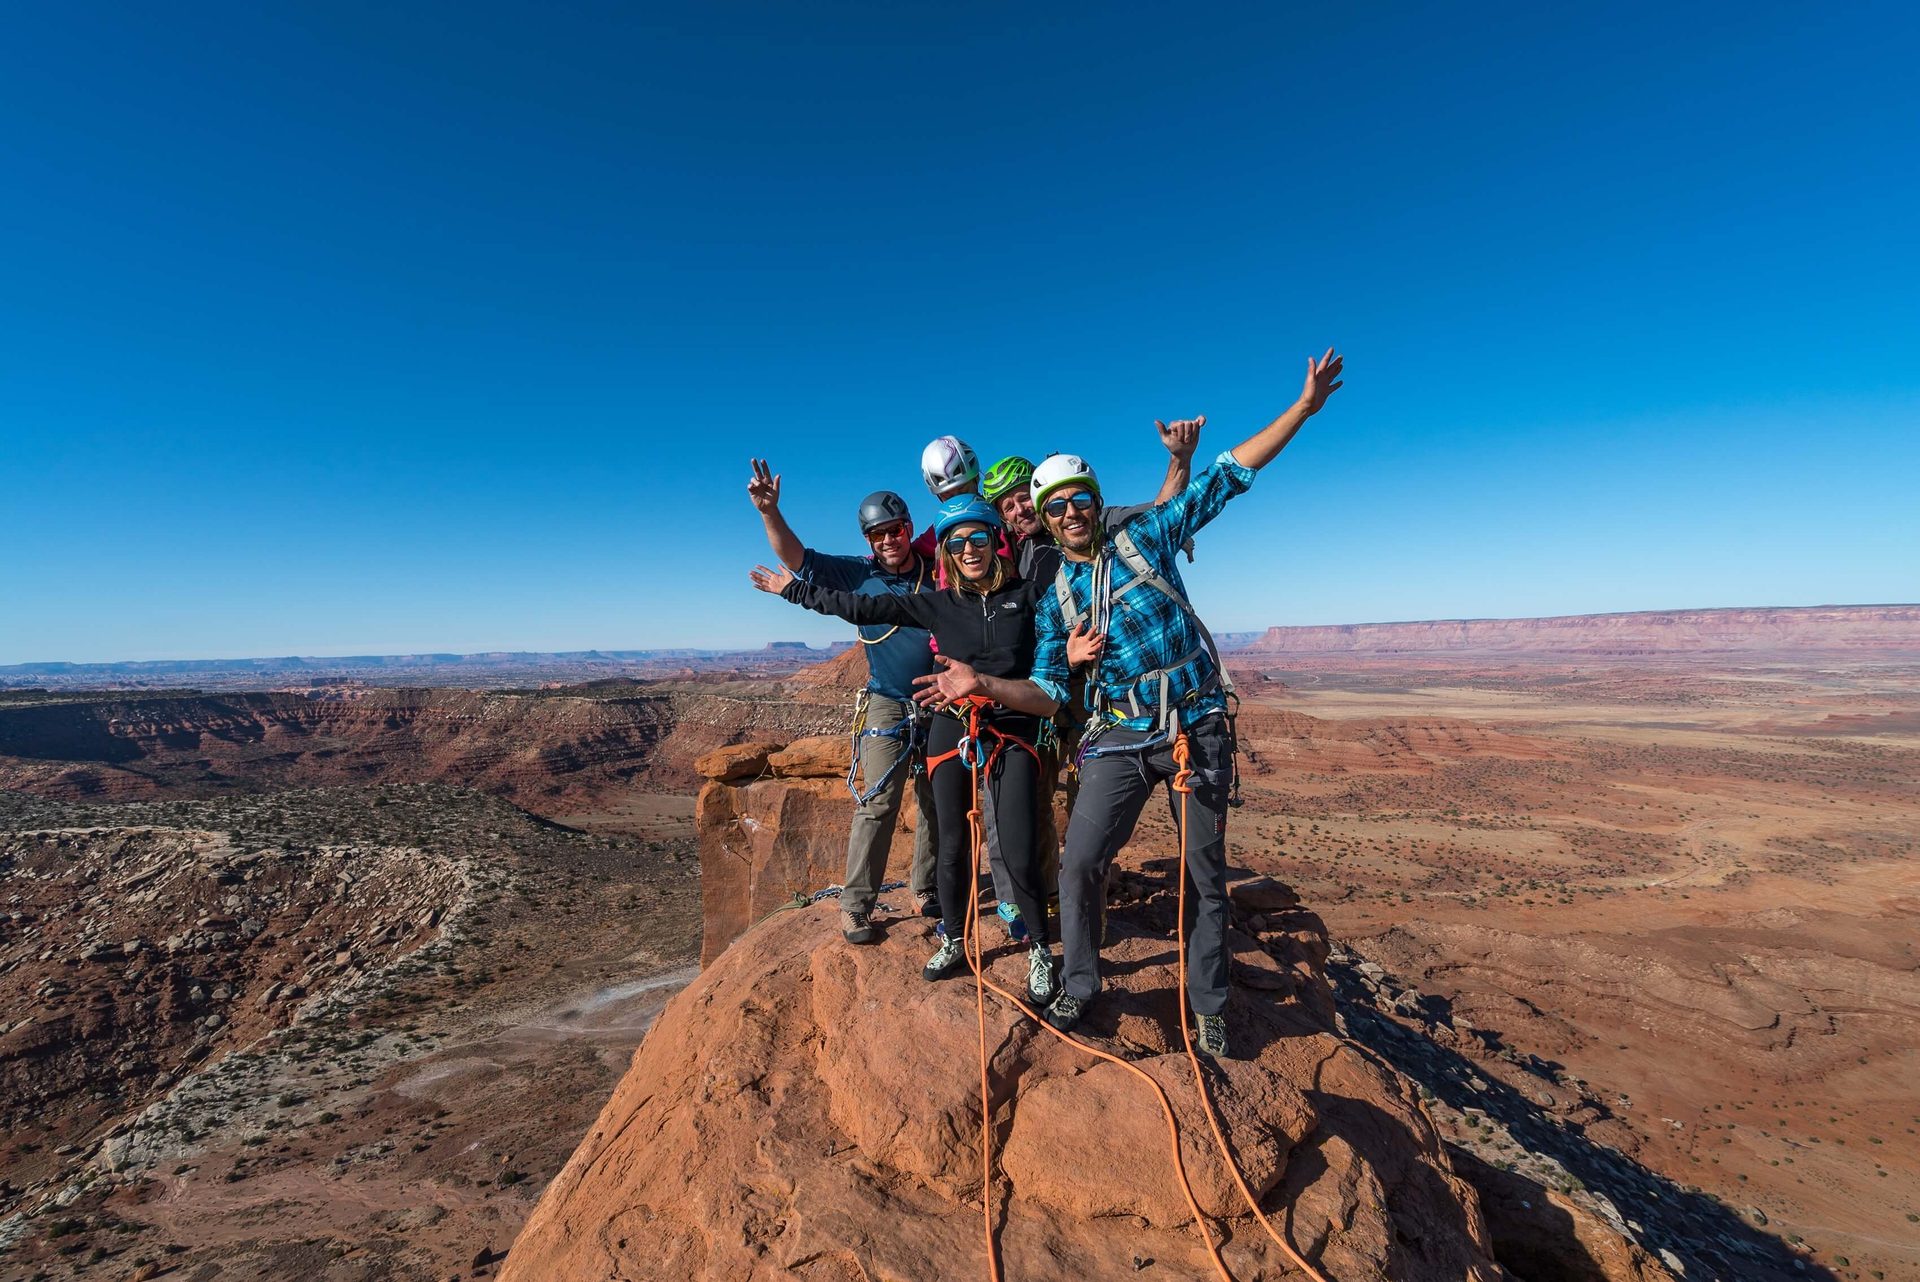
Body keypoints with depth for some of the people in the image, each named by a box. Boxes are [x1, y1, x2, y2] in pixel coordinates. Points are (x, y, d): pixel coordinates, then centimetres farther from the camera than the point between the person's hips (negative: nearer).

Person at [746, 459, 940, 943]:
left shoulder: (938, 571, 1)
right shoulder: (858, 575, -1)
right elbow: (798, 558, -8)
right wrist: (770, 512, -22)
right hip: (888, 707, -2)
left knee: (938, 804, 11)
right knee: (877, 805, -6)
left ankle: (925, 887, 28)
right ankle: (855, 905, 4)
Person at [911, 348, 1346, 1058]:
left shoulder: (1145, 537, 0)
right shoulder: (1055, 600, 5)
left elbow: (1228, 474, 1)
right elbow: (1049, 693, 0)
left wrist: (1304, 406, -3)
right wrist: (984, 684, -16)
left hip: (1199, 728, -1)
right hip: (1120, 739, 1)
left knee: (1205, 873, 8)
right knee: (1080, 864, -5)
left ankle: (1207, 1006, 28)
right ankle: (1078, 989, 20)